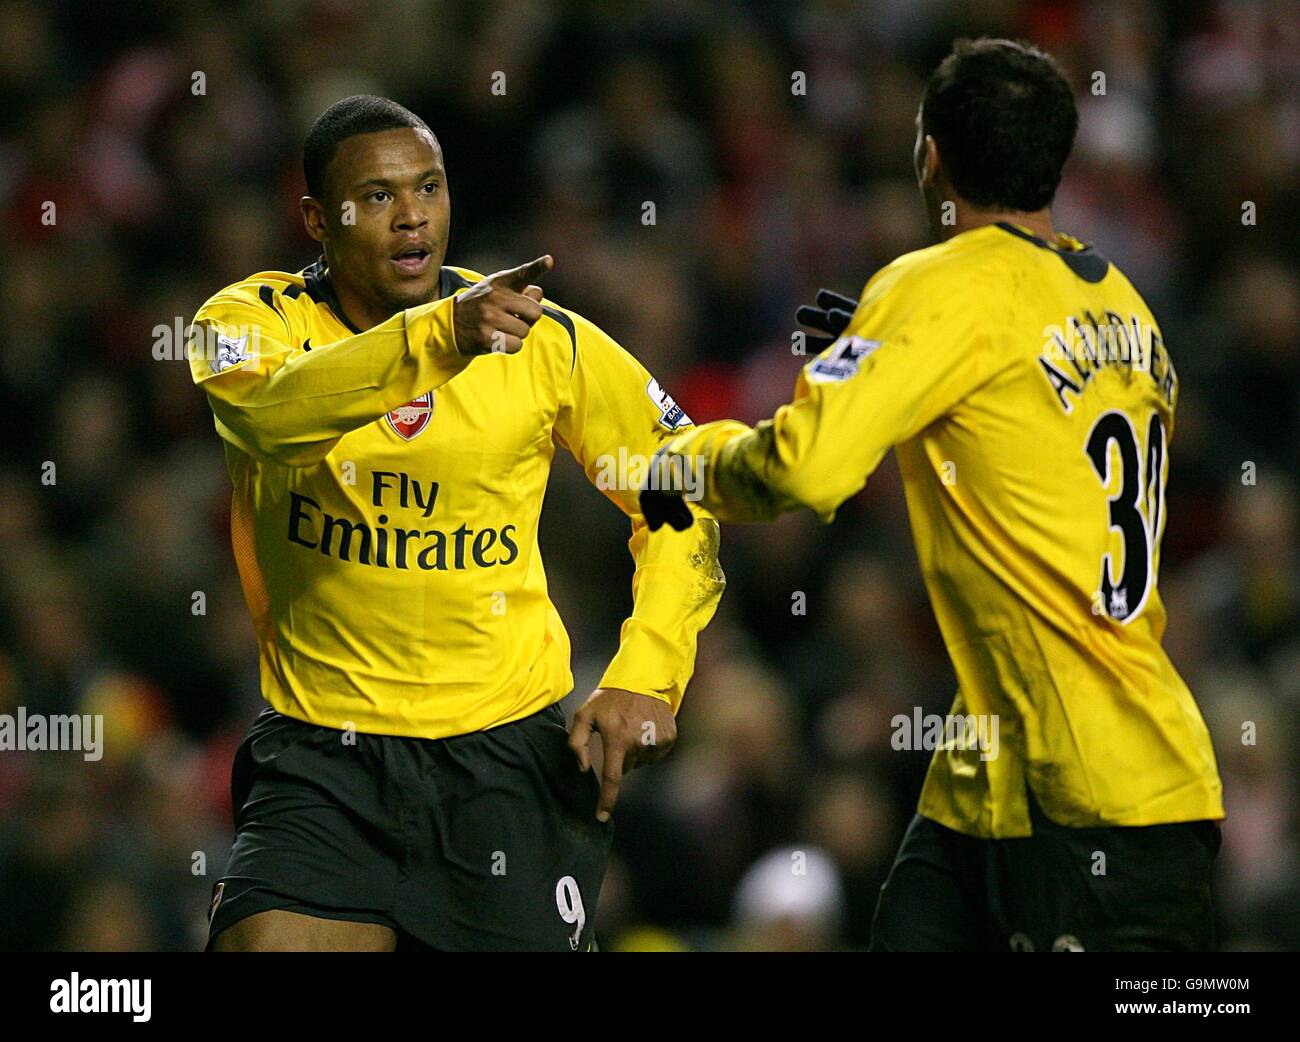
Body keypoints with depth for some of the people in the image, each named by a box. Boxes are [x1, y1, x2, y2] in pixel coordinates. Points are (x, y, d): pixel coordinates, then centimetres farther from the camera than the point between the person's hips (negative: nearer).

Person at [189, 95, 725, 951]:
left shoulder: (546, 341, -1)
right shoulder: (254, 320, -5)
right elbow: (273, 410, -29)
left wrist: (646, 677, -4)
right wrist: (439, 335, -45)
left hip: (510, 752, 1)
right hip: (321, 761, -1)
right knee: (264, 944, -17)